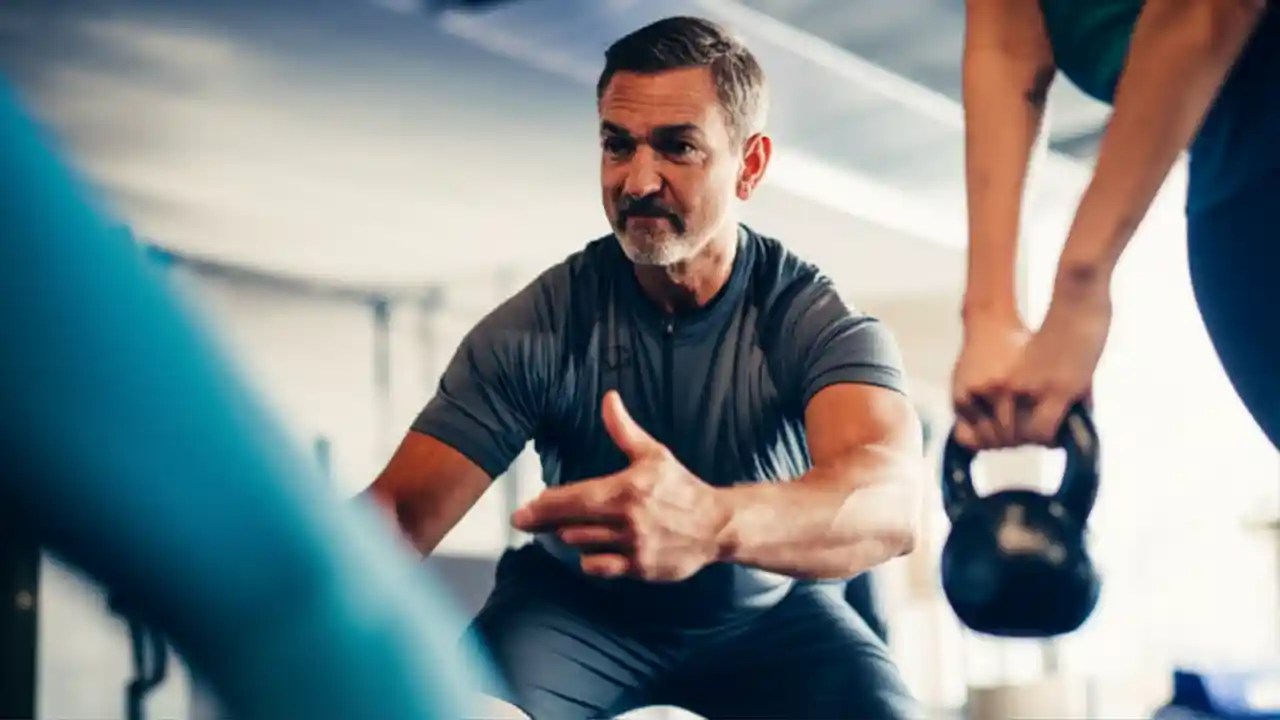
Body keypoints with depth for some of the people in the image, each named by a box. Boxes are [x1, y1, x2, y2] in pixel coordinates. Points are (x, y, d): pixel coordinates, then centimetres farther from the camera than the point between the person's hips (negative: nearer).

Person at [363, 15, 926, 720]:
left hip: (769, 611, 1)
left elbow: (889, 502, -43)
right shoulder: (534, 329, -17)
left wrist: (717, 521, -65)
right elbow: (403, 510, -22)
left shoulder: (818, 321, -22)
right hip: (576, 607, 0)